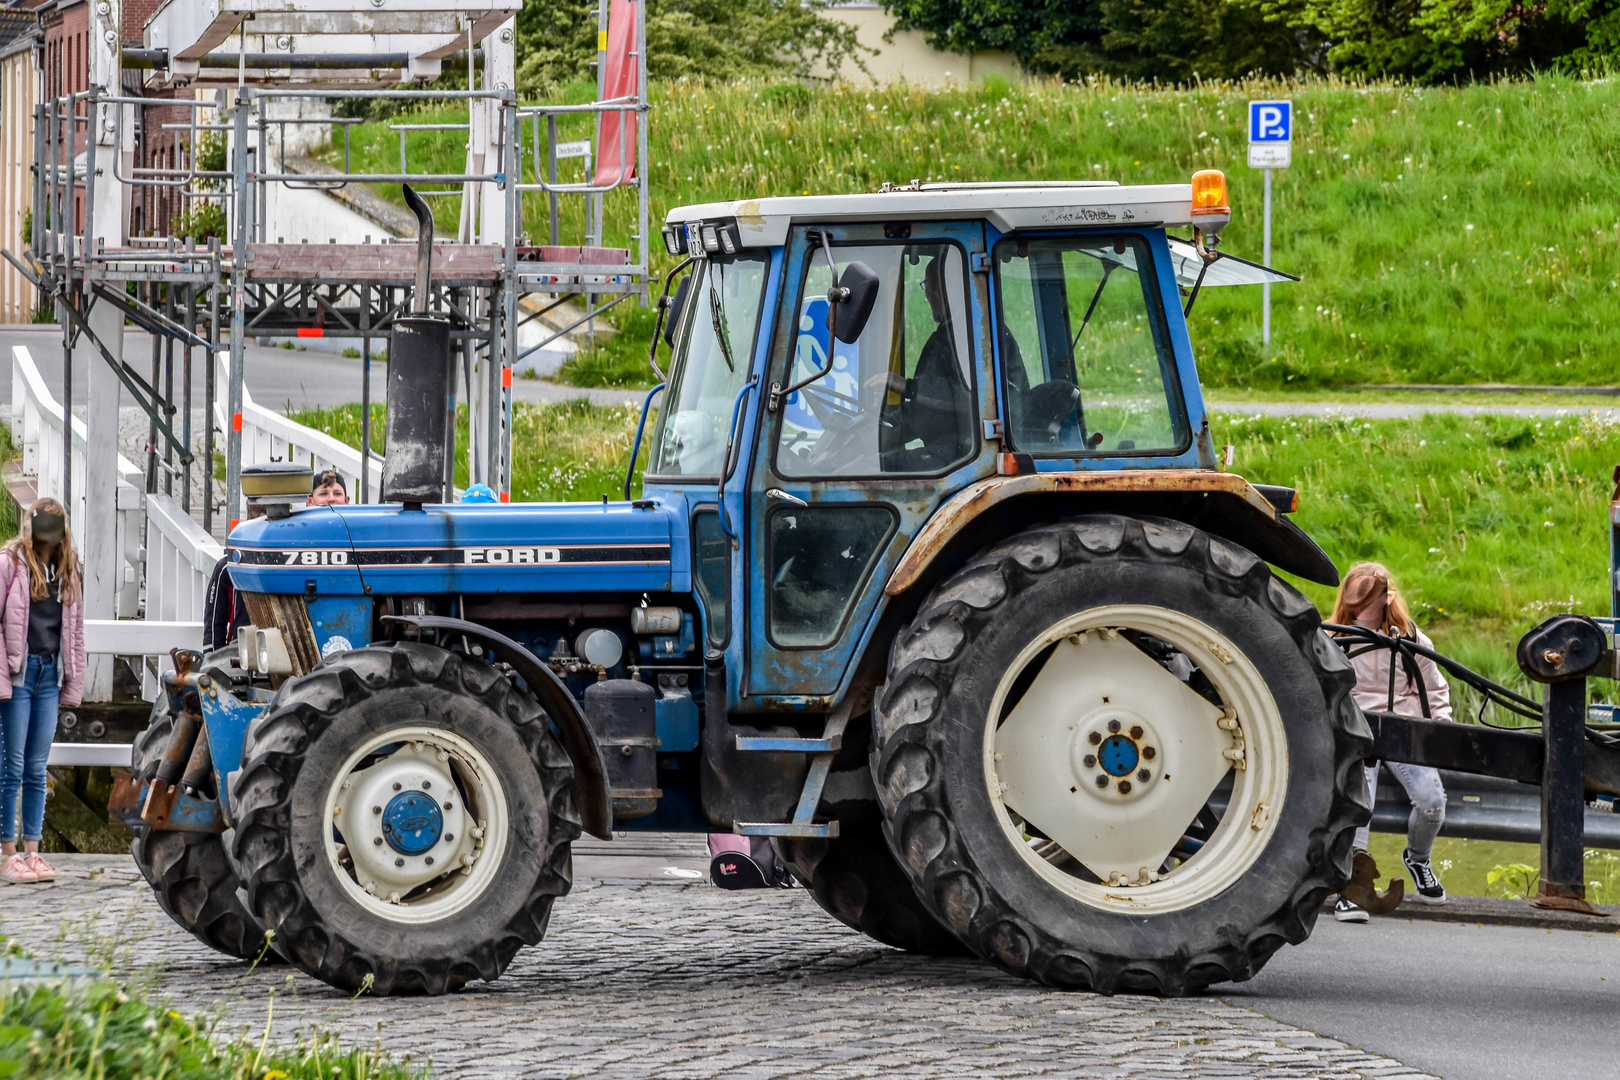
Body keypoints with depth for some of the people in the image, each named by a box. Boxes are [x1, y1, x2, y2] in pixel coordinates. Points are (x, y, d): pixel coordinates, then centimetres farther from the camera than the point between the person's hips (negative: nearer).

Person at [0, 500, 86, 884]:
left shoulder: (66, 569, 12)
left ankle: (31, 852, 10)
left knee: (37, 769, 7)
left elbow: (74, 631, 16)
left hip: (50, 675, 5)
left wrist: (73, 685, 11)